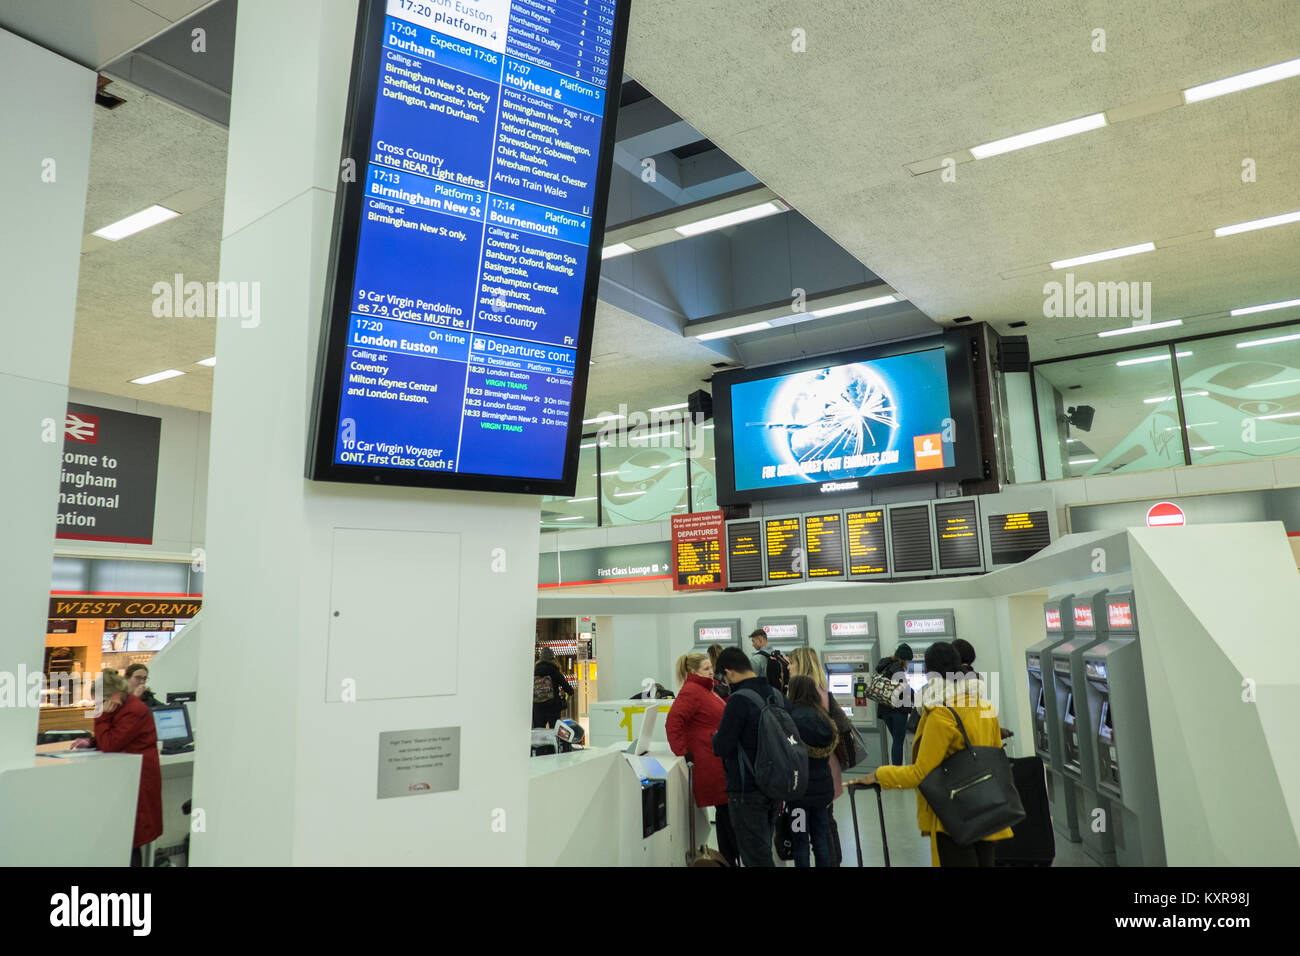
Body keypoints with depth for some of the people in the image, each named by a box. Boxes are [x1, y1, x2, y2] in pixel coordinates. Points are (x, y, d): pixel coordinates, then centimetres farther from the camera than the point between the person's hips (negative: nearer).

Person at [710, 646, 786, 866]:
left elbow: (722, 747, -21)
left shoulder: (739, 699, -20)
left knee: (755, 857, 1)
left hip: (747, 789, -8)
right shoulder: (776, 695, 6)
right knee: (763, 850, 20)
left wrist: (715, 736, 0)